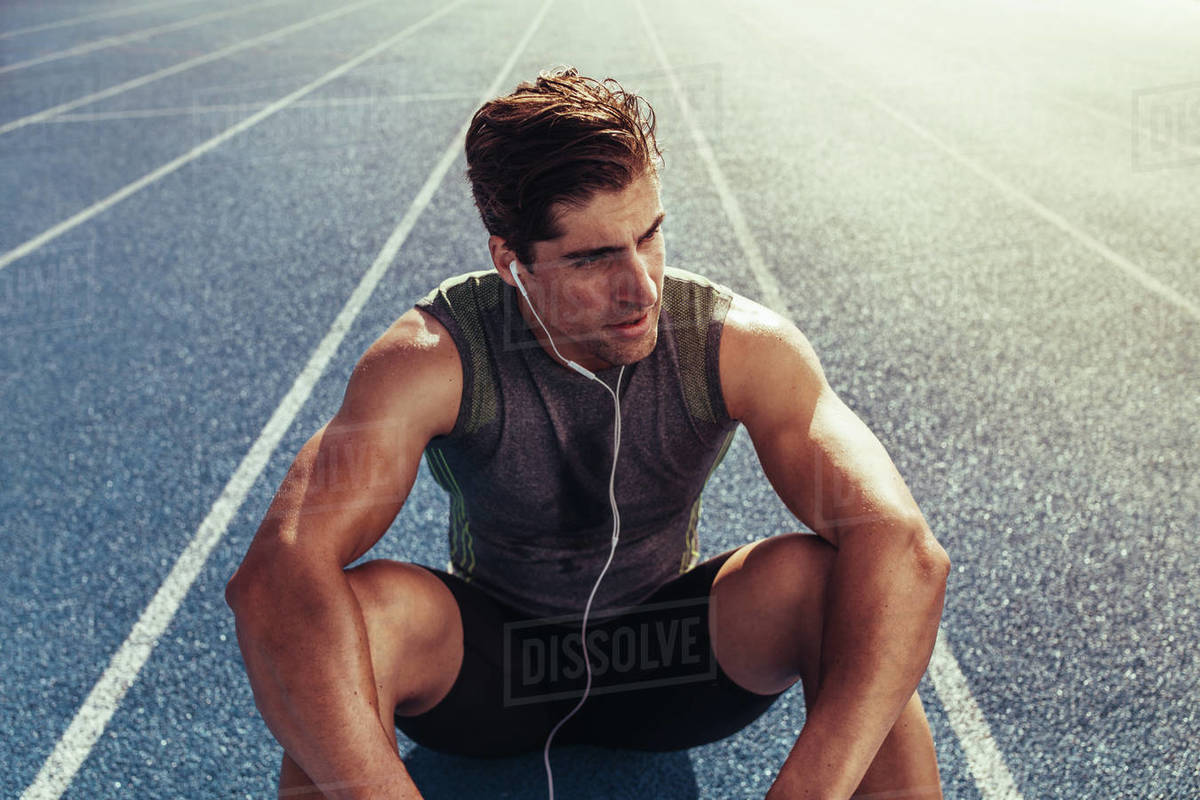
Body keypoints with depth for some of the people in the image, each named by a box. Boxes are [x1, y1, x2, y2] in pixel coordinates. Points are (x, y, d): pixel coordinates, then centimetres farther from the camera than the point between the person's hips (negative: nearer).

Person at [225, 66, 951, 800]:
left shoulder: (737, 344, -23)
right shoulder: (435, 359, -26)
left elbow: (906, 553, -33)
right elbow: (273, 576, -37)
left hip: (673, 658, 1)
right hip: (488, 660, 0)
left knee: (828, 580, -30)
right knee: (333, 612, -33)